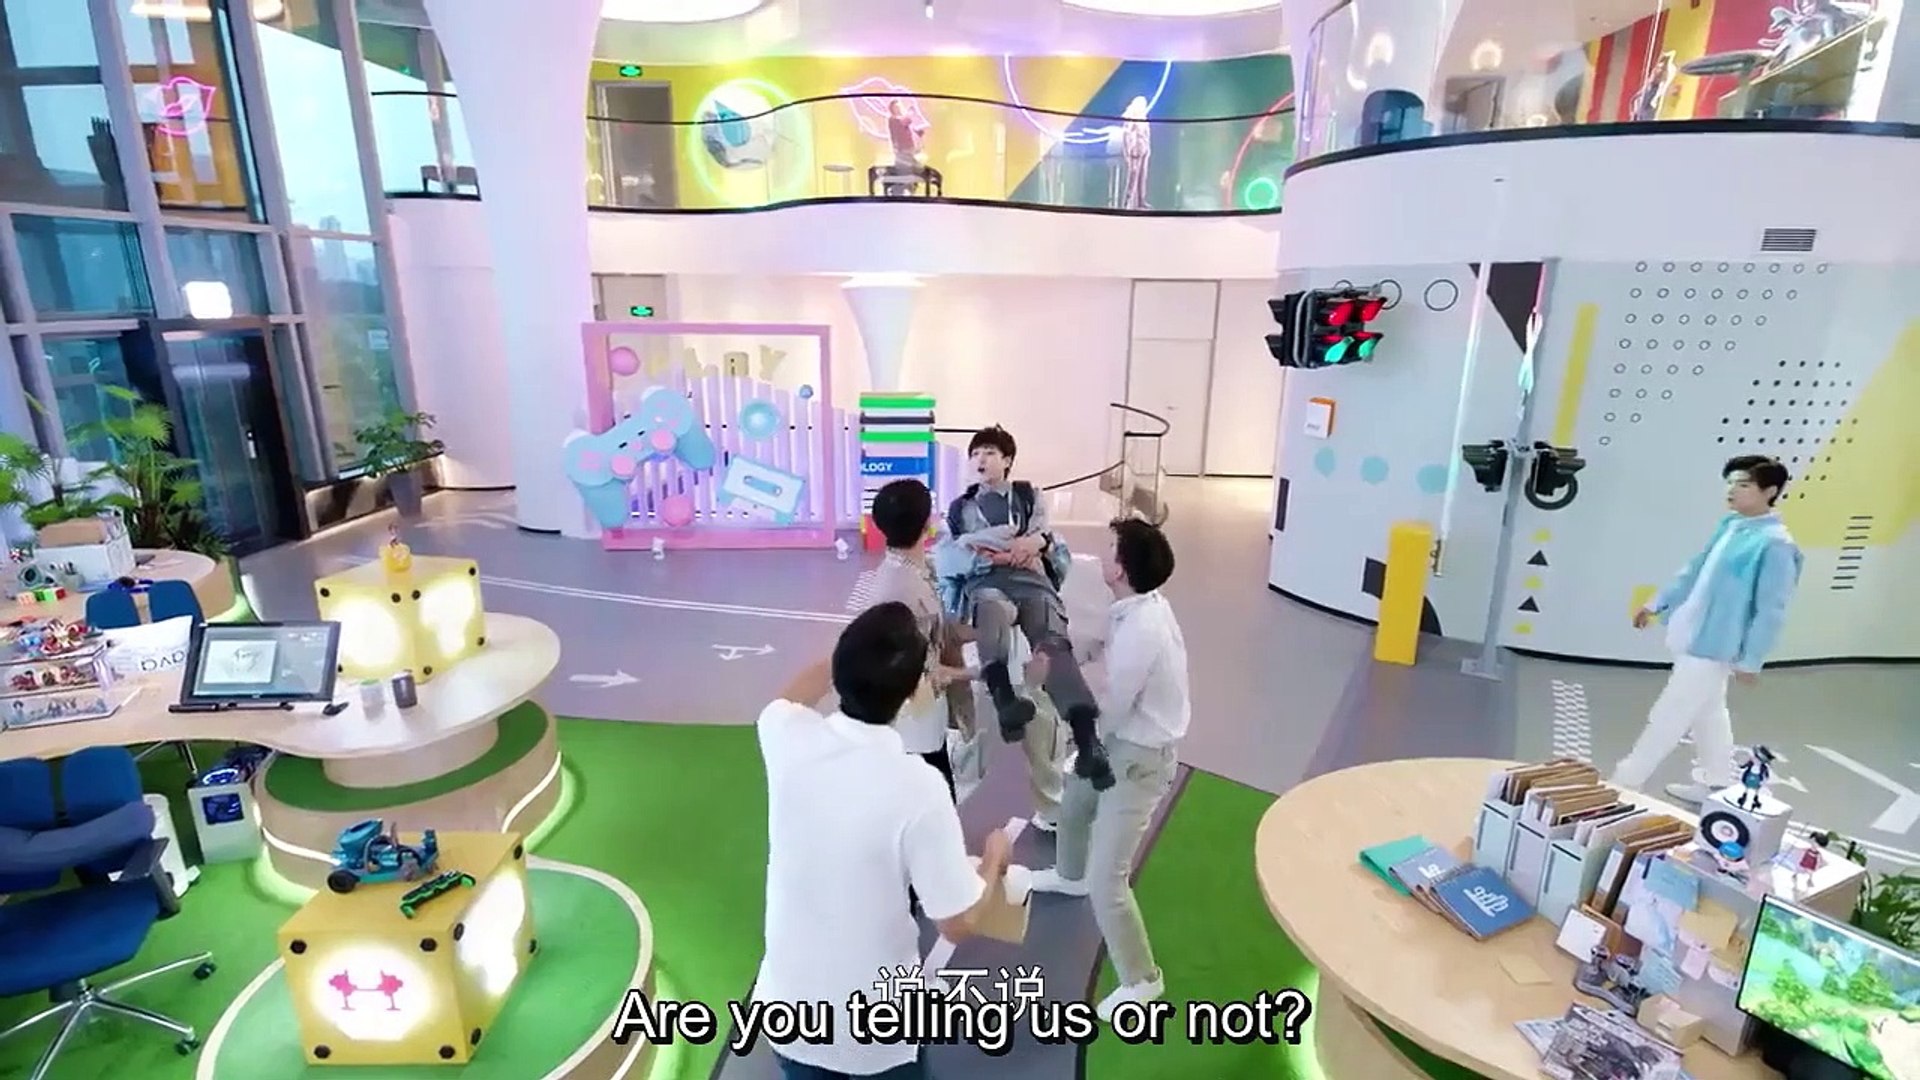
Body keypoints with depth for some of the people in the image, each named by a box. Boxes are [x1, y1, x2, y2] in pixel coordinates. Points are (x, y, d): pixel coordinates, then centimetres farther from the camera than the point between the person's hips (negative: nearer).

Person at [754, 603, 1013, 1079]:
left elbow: (785, 699, 8)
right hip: (875, 1024, -3)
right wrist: (995, 860, -1)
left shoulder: (789, 740, -18)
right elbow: (958, 923, -19)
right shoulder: (917, 787, -29)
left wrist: (852, 652, 14)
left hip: (790, 1004, 3)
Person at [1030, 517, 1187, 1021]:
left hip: (1140, 756, -10)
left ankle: (1141, 979, 22)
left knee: (1107, 880, -1)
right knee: (1073, 805, 33)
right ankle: (1070, 875, 64)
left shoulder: (1140, 633, -35)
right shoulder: (1140, 605, -8)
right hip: (1125, 740, 10)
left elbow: (1110, 714, -25)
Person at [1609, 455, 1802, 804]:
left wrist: (1751, 660, -16)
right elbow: (1694, 570, 17)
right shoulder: (1730, 525, 6)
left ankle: (1623, 784, 5)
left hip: (1712, 646, -9)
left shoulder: (1775, 544, -20)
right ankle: (1717, 784, 36)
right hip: (1693, 637, 9)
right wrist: (1657, 605, 19)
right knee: (1708, 713, 20)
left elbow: (1771, 611, -18)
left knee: (1668, 716, -2)